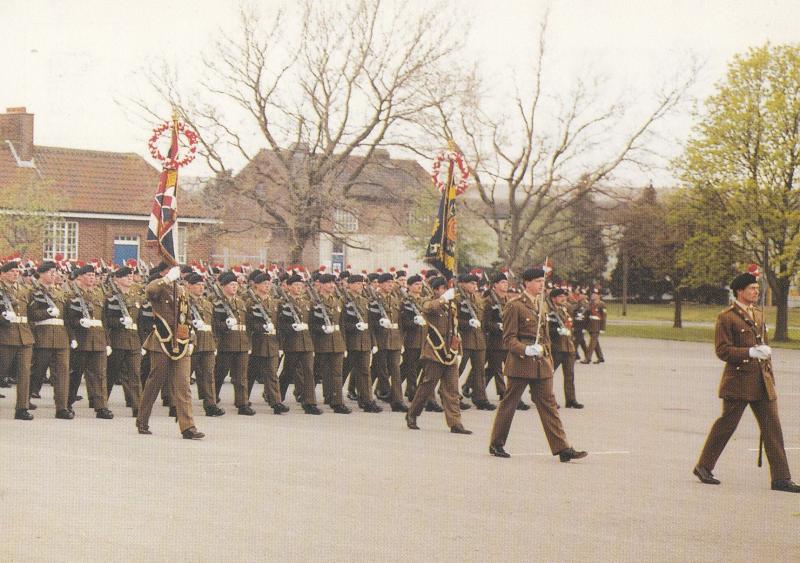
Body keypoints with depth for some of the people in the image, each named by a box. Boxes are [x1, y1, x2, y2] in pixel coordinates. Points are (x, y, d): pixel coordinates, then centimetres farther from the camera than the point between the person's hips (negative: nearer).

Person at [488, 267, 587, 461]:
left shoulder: (542, 304, 15)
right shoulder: (514, 305, -8)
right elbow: (509, 337, -10)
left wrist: (548, 356, 19)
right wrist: (526, 350, -24)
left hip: (542, 364, 6)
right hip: (520, 363, -6)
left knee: (548, 405, 2)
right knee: (509, 403, 4)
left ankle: (562, 449, -2)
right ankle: (496, 444, 16)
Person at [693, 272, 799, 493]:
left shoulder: (758, 315, 16)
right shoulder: (726, 318, -8)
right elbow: (722, 350, -14)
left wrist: (769, 375, 21)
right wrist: (751, 352, -22)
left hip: (762, 382, 7)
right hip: (738, 381, -7)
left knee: (772, 427, 1)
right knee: (726, 424, 1)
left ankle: (781, 478, 2)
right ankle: (704, 466, 17)